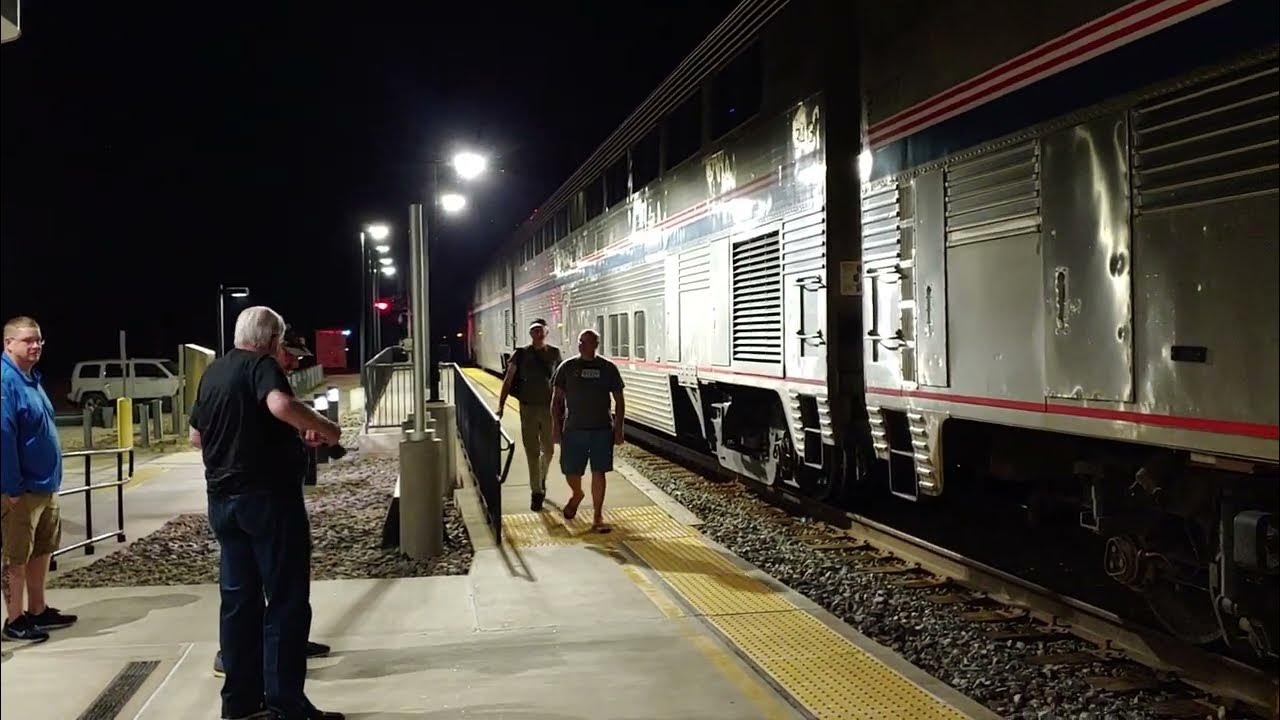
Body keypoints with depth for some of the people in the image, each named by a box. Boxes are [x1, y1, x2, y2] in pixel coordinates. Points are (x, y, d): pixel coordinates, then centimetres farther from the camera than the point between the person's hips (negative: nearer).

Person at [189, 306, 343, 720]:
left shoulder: (213, 372, 14)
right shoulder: (261, 365, -10)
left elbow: (197, 436, 22)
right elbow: (281, 405, -31)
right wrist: (323, 427, -17)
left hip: (223, 499, 8)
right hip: (267, 496, -8)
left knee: (238, 598, 11)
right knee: (286, 600, -2)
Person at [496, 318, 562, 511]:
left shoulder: (554, 353, 2)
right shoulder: (522, 354, -3)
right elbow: (508, 379, -6)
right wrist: (501, 405, -15)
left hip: (549, 407, 2)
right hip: (529, 407, -2)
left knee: (548, 450, 11)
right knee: (532, 451, 0)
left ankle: (541, 479, 39)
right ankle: (536, 492, 7)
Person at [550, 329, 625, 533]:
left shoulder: (608, 368, 2)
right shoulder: (567, 367, 2)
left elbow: (619, 401, 7)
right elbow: (556, 399, 5)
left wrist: (618, 428, 1)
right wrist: (556, 427, 0)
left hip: (602, 430, -1)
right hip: (573, 429, 1)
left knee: (598, 473, -1)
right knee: (571, 472, 5)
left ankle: (598, 517, 8)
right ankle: (577, 495, 40)